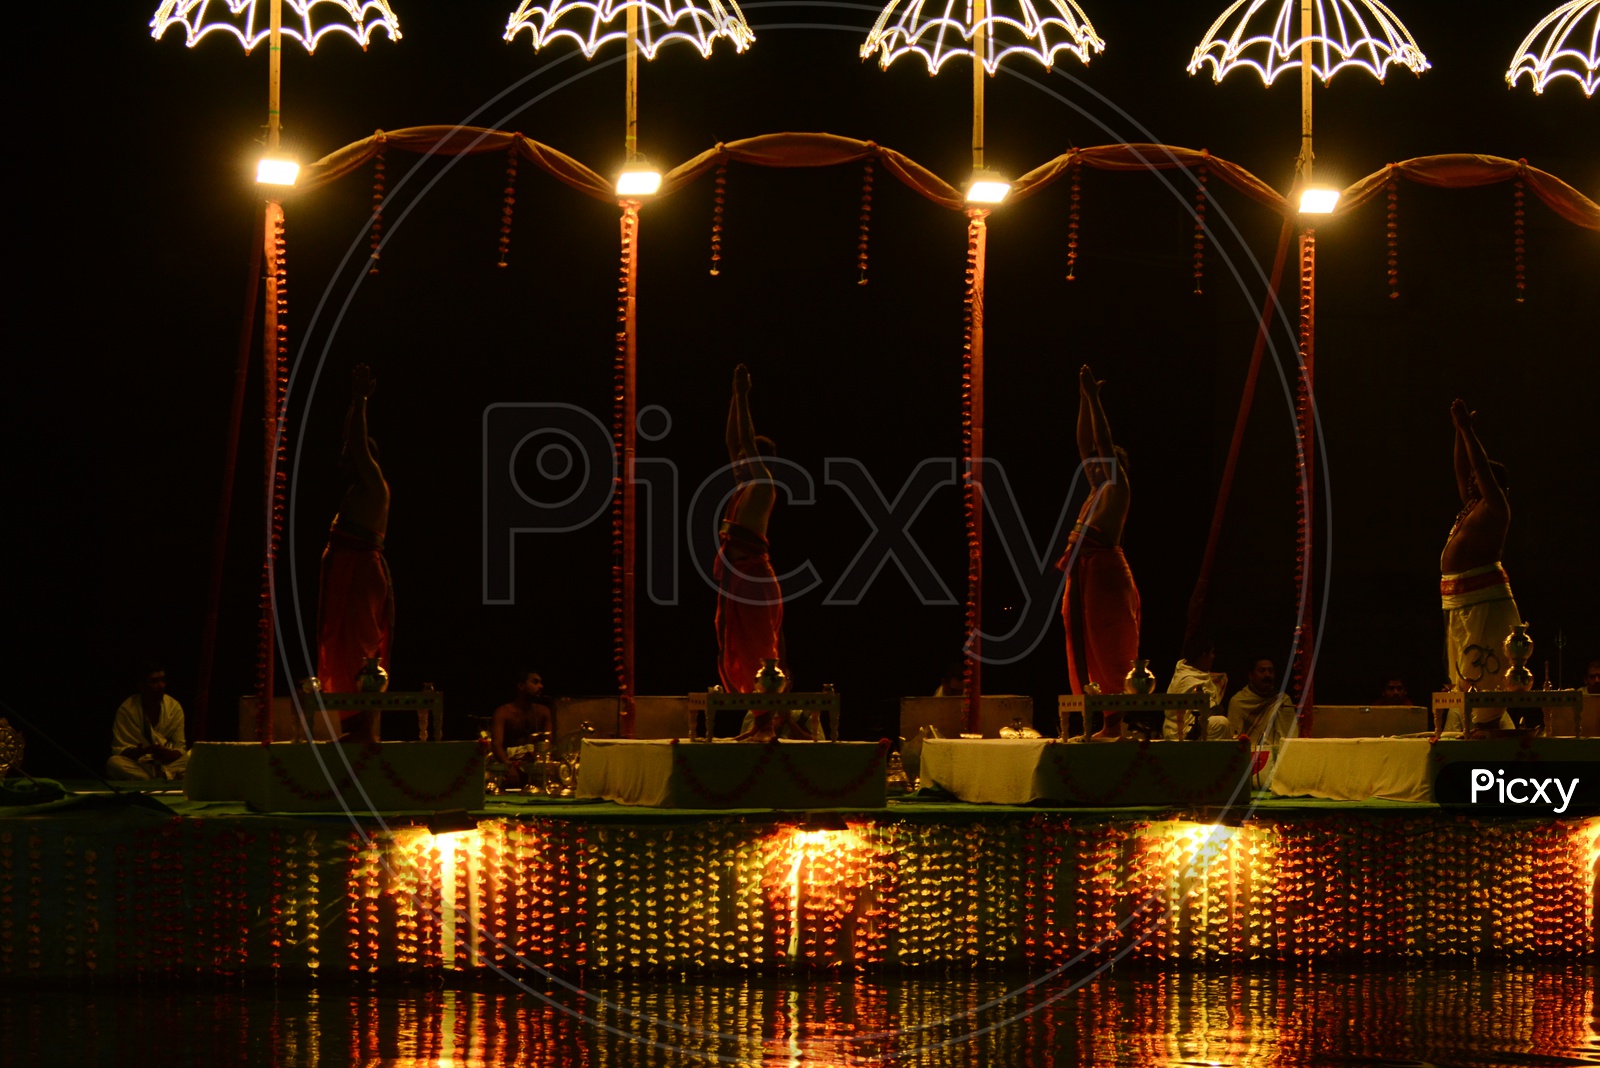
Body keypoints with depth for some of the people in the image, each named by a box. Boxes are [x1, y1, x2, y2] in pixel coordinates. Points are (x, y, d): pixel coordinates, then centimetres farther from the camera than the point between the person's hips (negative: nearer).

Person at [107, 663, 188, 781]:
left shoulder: (174, 708, 2)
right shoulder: (126, 709, -5)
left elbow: (180, 748, 2)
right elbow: (119, 749, -6)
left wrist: (168, 754, -23)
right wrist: (140, 751, -27)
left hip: (168, 763, 1)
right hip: (137, 764, -1)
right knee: (113, 762, -34)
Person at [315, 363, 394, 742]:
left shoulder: (373, 485, -6)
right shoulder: (360, 488, 18)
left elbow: (358, 444, -14)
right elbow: (354, 442, 30)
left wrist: (360, 400, -10)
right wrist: (356, 401, 32)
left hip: (361, 573, -10)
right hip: (349, 573, 10)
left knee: (358, 648, -14)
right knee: (350, 651, 8)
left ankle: (365, 727, -18)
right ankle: (363, 725, 7)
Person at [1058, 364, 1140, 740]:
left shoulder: (1116, 489, -4)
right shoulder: (1097, 490, 17)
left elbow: (1104, 442, -10)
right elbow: (1085, 443, 20)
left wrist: (1093, 398, -8)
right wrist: (1084, 399, 17)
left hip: (1105, 572, -9)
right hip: (1084, 574, 9)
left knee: (1108, 649, -7)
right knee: (1085, 647, 6)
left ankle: (1115, 723, -7)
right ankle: (1103, 721, 7)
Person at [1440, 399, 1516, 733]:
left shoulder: (1494, 509, -6)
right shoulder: (1471, 506, 17)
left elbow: (1483, 468, -14)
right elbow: (1461, 469, 25)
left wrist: (1467, 429, -11)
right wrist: (1459, 429, 21)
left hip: (1485, 604, -10)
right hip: (1460, 605, 10)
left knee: (1483, 675, -13)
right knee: (1465, 678, 10)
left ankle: (1486, 728, -15)